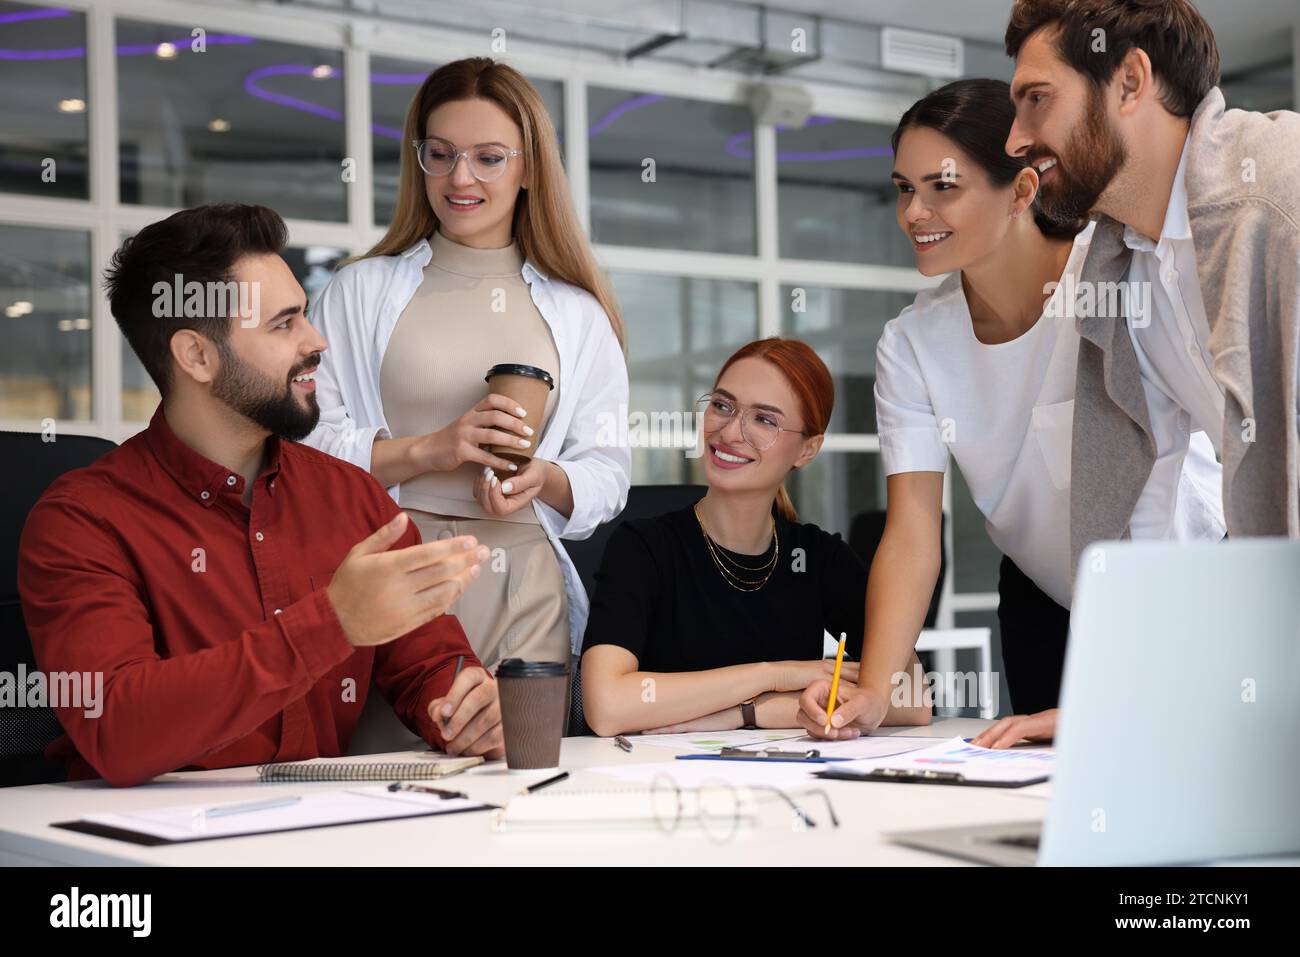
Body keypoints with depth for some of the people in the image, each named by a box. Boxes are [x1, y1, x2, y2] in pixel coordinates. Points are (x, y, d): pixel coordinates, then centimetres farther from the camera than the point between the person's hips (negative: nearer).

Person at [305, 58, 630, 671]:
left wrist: (544, 479, -11)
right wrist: (428, 450, -14)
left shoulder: (575, 314, 12)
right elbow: (306, 446, -1)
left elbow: (608, 472, 9)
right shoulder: (361, 291, 7)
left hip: (523, 597, 2)